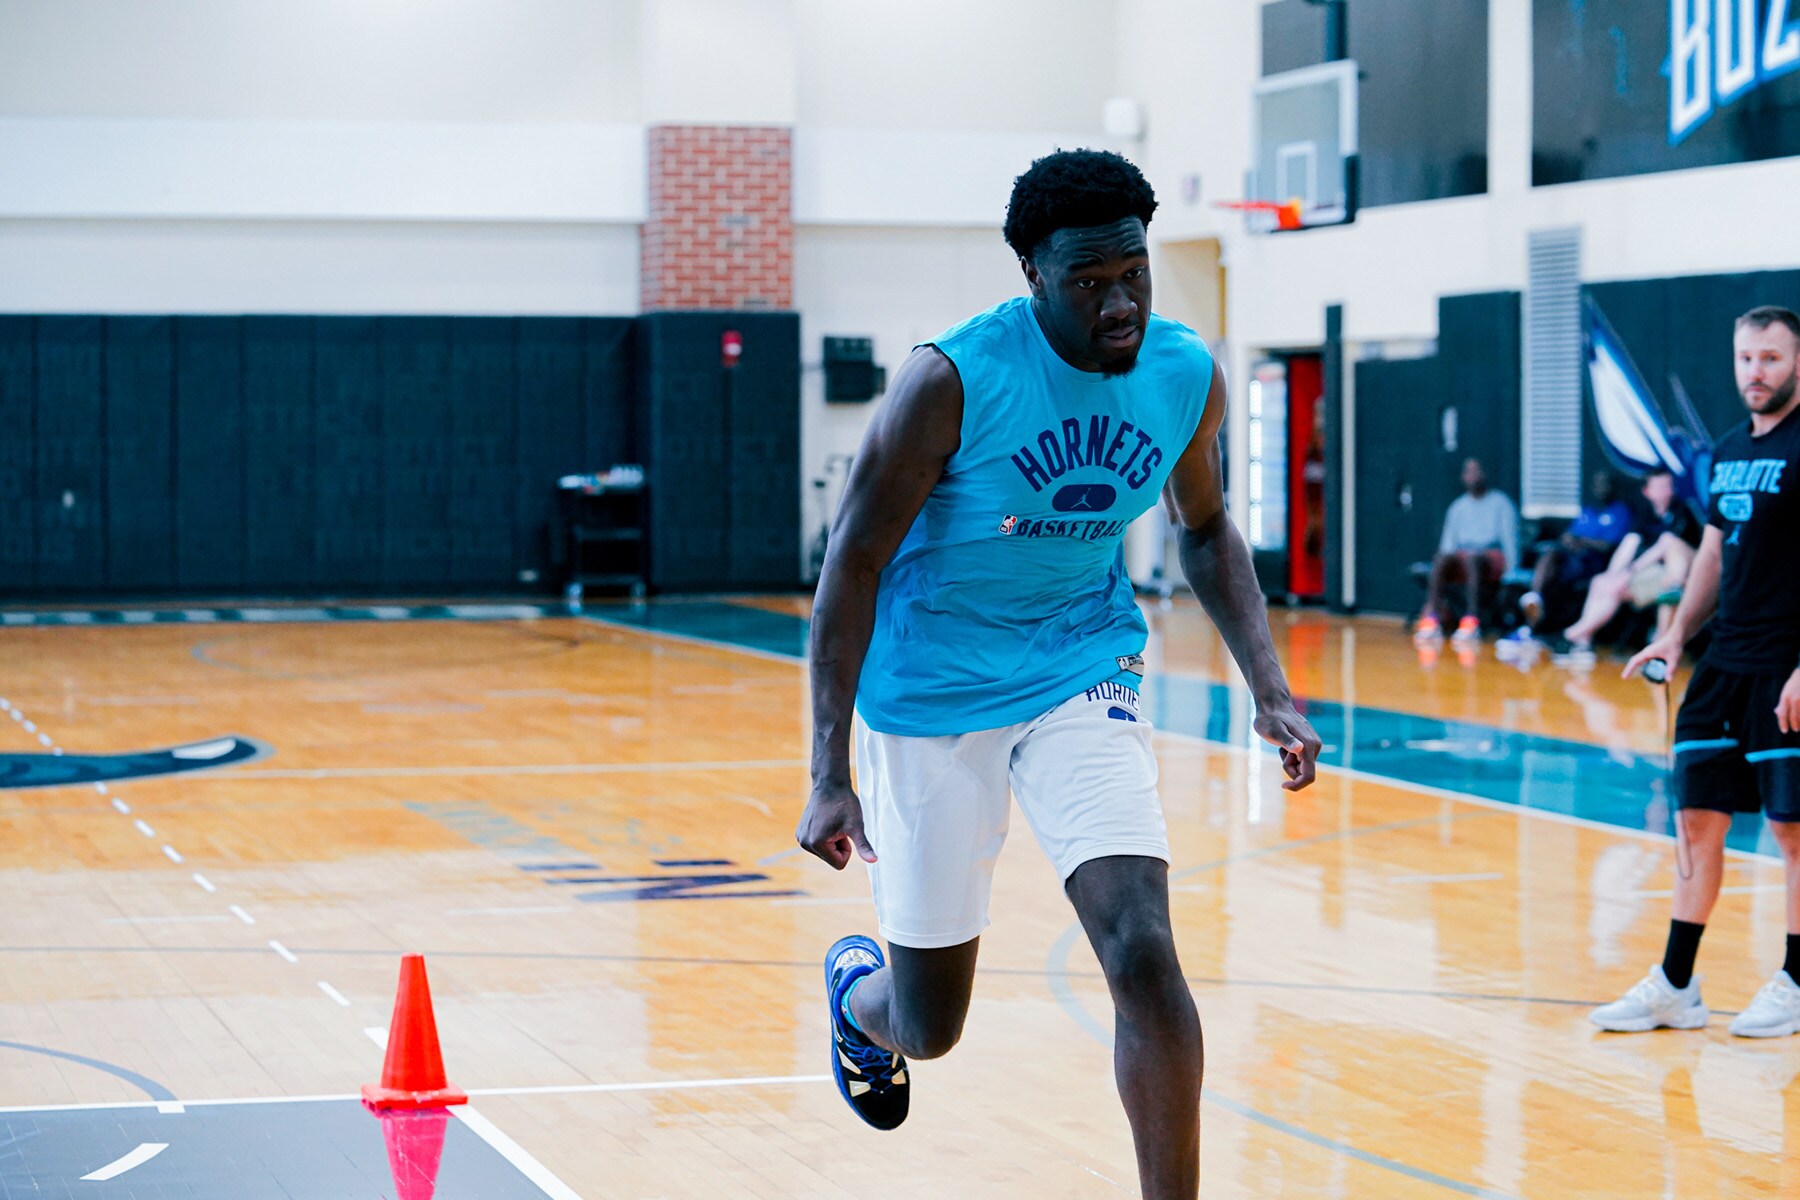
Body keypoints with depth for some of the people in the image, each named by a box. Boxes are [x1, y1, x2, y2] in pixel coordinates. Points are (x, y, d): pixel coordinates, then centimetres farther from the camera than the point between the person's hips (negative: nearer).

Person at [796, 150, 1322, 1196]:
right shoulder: (954, 380, -23)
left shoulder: (1189, 376, -9)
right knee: (929, 1027, 10)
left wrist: (1270, 689, -2)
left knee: (1145, 958, -18)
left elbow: (1204, 528, 10)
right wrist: (831, 777, -20)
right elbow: (855, 559, -15)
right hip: (932, 694, -2)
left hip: (1081, 675, 3)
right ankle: (859, 992, 48)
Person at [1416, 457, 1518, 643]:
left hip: (1493, 557, -3)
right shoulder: (1458, 507, 23)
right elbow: (1448, 542, 16)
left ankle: (1472, 619, -52)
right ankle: (1432, 617, -47)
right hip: (1461, 558, 3)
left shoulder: (1500, 502, 12)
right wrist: (1446, 561, -5)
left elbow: (1509, 538, 3)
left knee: (1472, 559, -40)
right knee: (1441, 558, -32)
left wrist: (1511, 570, -12)